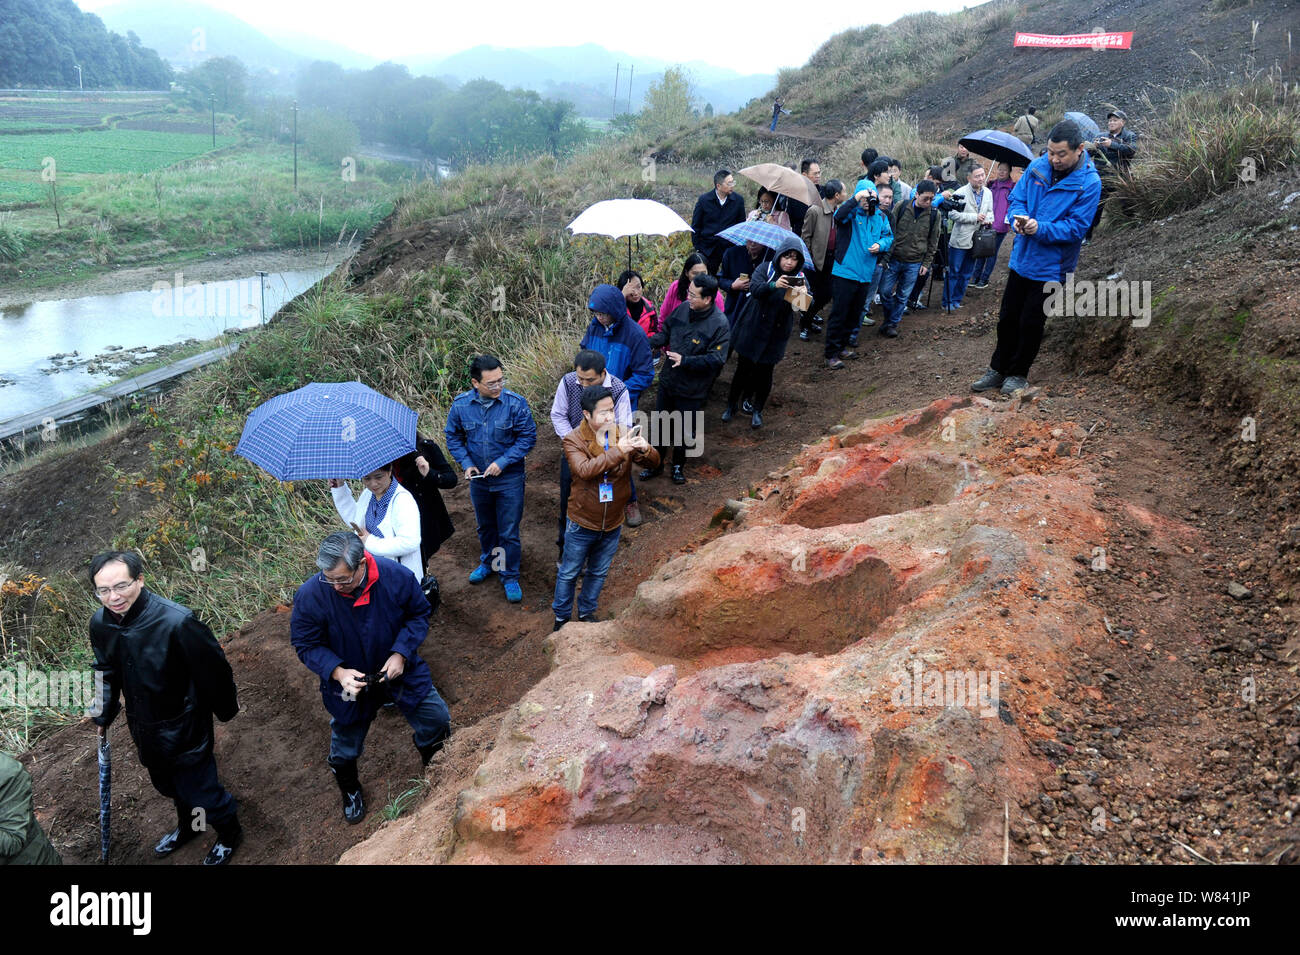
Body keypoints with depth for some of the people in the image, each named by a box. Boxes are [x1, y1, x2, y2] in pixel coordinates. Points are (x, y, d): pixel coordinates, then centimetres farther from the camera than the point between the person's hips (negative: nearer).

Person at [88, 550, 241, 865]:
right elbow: (107, 674, 8)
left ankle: (229, 833, 39)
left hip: (183, 730, -6)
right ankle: (187, 826, 59)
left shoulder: (177, 621, -33)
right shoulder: (100, 623, -11)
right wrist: (101, 717, 2)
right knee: (167, 786, 29)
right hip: (144, 729, 7)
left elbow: (214, 669, -20)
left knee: (199, 789, 8)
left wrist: (226, 710, -8)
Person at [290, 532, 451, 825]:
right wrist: (338, 672, -30)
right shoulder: (310, 595, -28)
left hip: (398, 668, 1)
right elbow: (306, 644, -15)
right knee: (345, 748, 17)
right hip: (349, 680, -1)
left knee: (437, 721, 10)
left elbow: (419, 614, -8)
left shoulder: (396, 576, -25)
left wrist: (401, 653, -21)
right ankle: (350, 792, 54)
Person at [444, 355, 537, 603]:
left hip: (509, 480, -3)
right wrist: (466, 463, -9)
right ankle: (489, 562, 48)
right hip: (478, 479, 3)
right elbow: (452, 436, 4)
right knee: (485, 527, 24)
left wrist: (502, 462, -20)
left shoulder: (515, 403, -18)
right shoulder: (461, 405, -10)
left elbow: (528, 437, -13)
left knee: (509, 532, 5)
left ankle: (510, 577, 23)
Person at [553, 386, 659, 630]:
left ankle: (587, 612, 46)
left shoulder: (623, 433, -8)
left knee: (598, 573, 23)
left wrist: (645, 450, -35)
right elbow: (584, 470, -36)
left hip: (613, 524, 4)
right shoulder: (573, 440, -19)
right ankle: (561, 617, 37)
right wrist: (618, 451, -45)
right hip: (582, 524, -3)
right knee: (569, 573, 15)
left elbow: (653, 464, -11)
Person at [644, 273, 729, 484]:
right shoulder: (683, 308, -6)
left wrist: (685, 361, -28)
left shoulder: (719, 324, -22)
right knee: (661, 423, 18)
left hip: (691, 389, -5)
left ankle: (678, 466, 36)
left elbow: (716, 359, -24)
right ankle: (657, 463, 37)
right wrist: (649, 342, -9)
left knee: (684, 431, 12)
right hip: (668, 380, 5)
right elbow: (666, 332, 9)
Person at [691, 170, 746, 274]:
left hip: (730, 250, 1)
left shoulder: (738, 200, 1)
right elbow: (695, 226, 4)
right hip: (708, 250, -1)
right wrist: (698, 248, 0)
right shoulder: (703, 200, -3)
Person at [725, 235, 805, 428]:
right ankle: (731, 405, 25)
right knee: (743, 368, 5)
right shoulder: (767, 269, -6)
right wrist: (774, 285, -43)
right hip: (752, 328, -1)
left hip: (775, 334, 1)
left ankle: (757, 410, 23)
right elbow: (755, 289, -23)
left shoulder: (800, 279, -2)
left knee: (764, 372, 3)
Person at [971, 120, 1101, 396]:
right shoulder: (1037, 166, -2)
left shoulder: (1089, 183, -15)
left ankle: (1018, 374, 21)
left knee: (1031, 322, 4)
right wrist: (1018, 219, -18)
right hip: (1021, 258, 5)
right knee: (1008, 317, 13)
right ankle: (998, 369, 27)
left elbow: (1076, 227, -17)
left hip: (1050, 267, -5)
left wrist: (1040, 228, -30)